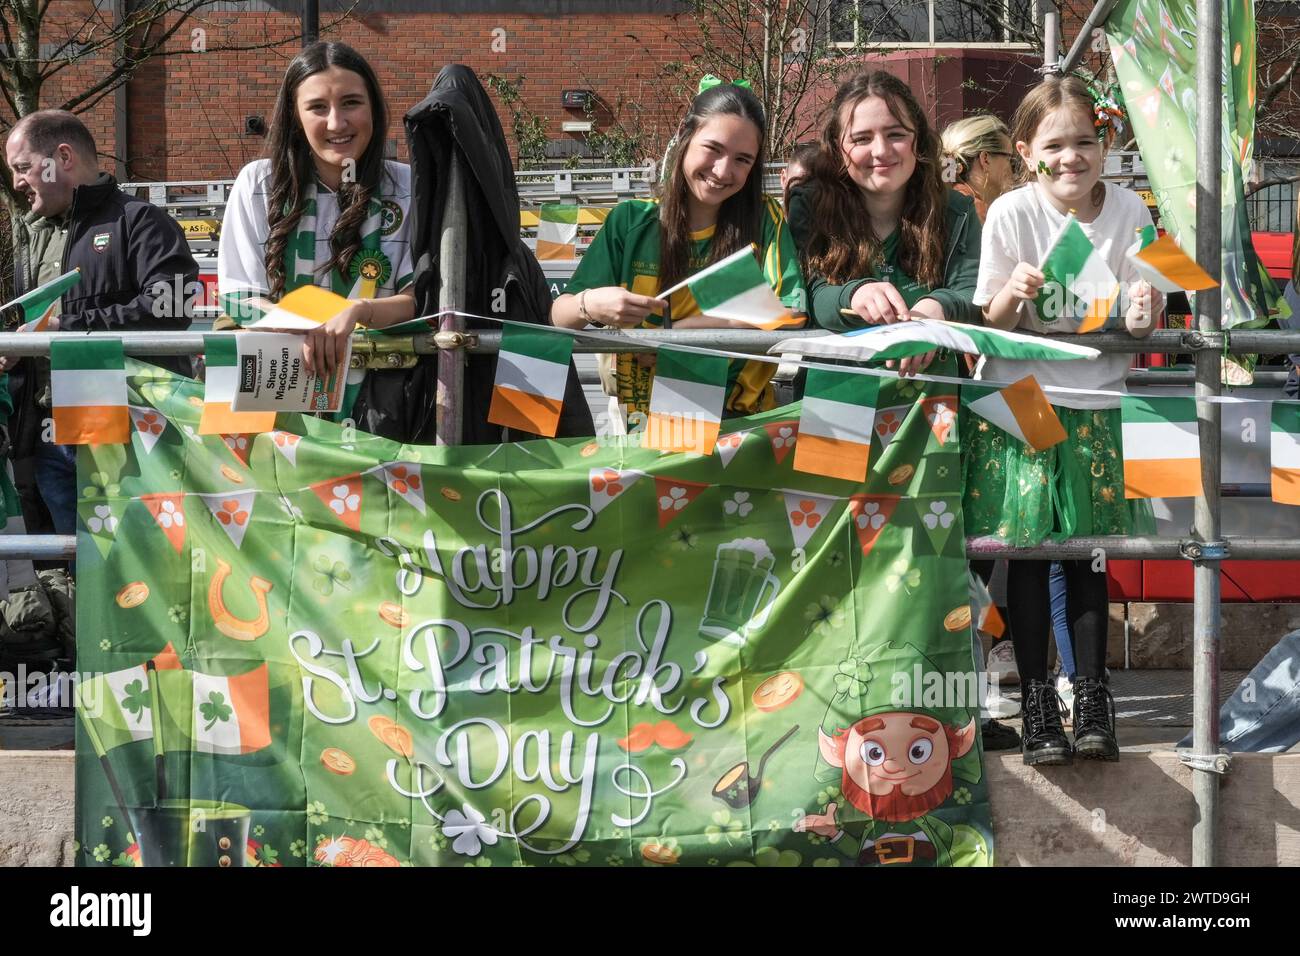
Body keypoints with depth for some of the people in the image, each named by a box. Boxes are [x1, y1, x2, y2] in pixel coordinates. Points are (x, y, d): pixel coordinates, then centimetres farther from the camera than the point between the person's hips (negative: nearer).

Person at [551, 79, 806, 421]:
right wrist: (589, 305, -18)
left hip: (741, 423, -1)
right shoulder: (630, 222, 5)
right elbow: (559, 317, 5)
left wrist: (677, 330, -11)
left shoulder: (765, 219, 3)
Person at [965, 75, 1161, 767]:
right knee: (1028, 548, -4)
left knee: (1088, 547, 4)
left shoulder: (1128, 212, -1)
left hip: (1093, 401, 2)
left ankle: (1092, 697, 10)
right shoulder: (1011, 213, -7)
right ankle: (1037, 702, 3)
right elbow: (993, 322, -6)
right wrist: (1014, 290, -26)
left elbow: (1137, 321, 0)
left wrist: (1143, 306, -22)